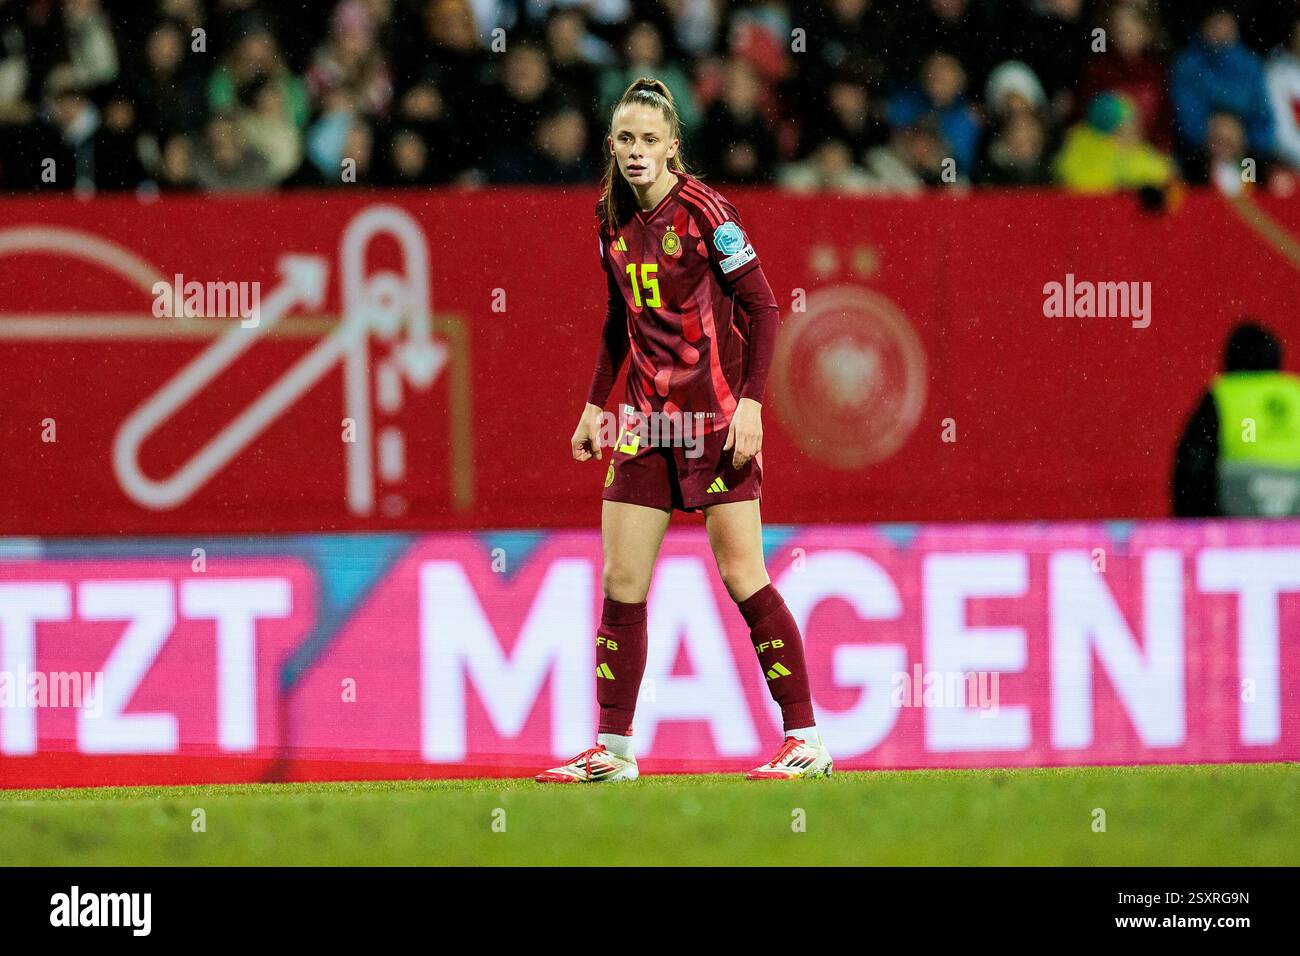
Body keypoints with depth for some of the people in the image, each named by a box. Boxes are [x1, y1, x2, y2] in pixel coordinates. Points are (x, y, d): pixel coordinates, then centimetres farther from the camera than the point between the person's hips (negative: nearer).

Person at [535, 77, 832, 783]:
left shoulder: (702, 210, -11)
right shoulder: (613, 217, 8)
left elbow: (761, 307, -10)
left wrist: (749, 403, -17)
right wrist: (595, 403, 17)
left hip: (716, 417, -6)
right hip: (647, 420, 6)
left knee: (743, 578, -6)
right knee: (620, 583, 2)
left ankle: (806, 739, 0)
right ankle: (613, 750, 8)